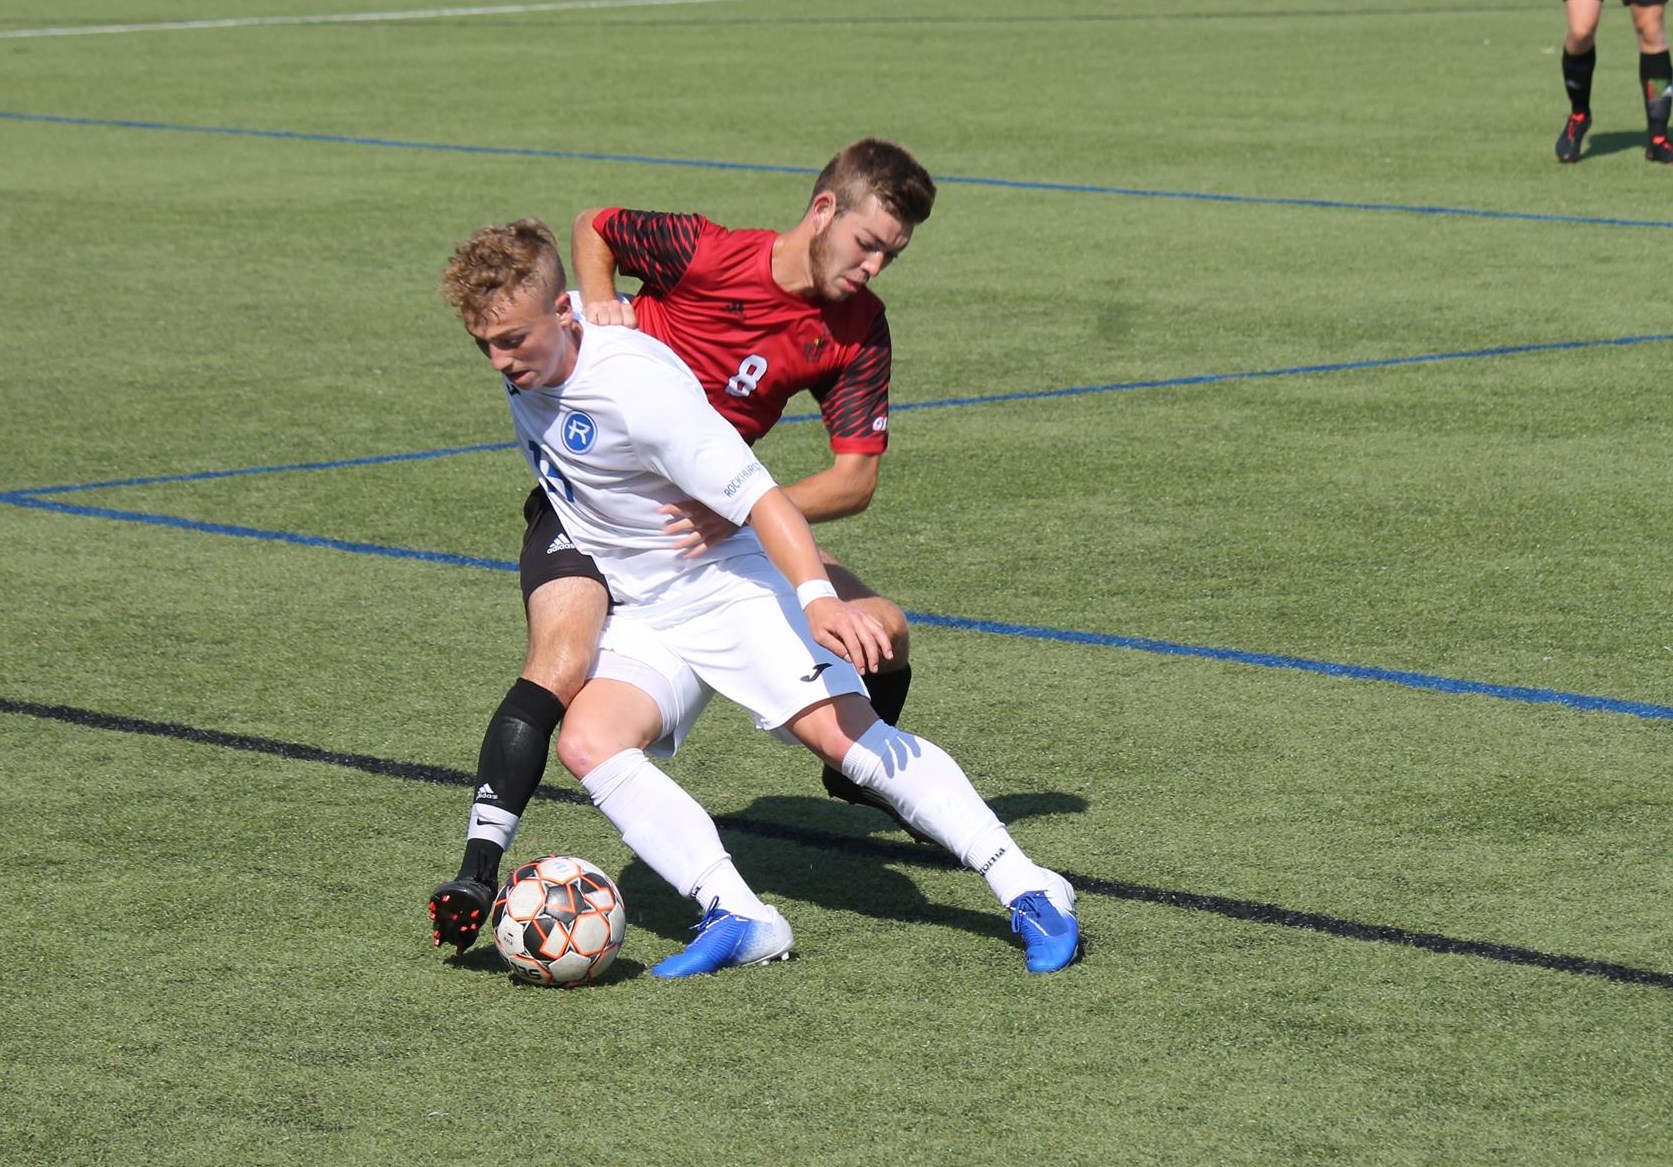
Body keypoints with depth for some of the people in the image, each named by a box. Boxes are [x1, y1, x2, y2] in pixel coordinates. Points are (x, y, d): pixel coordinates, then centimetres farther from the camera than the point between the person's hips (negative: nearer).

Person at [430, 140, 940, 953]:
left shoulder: (858, 330, -5)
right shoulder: (706, 253, -19)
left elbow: (855, 479, -12)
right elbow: (592, 228, 1)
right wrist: (599, 305, -19)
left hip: (711, 512, 5)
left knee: (881, 628, 4)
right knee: (565, 658, -31)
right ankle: (477, 872, -32)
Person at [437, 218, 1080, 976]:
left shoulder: (634, 383, -26)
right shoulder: (529, 359, -4)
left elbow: (759, 498, -30)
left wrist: (816, 596, -45)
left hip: (730, 586, -7)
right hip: (641, 621, 7)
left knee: (843, 734, -20)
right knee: (585, 742, -21)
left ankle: (1027, 889, -10)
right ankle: (738, 917, -26)